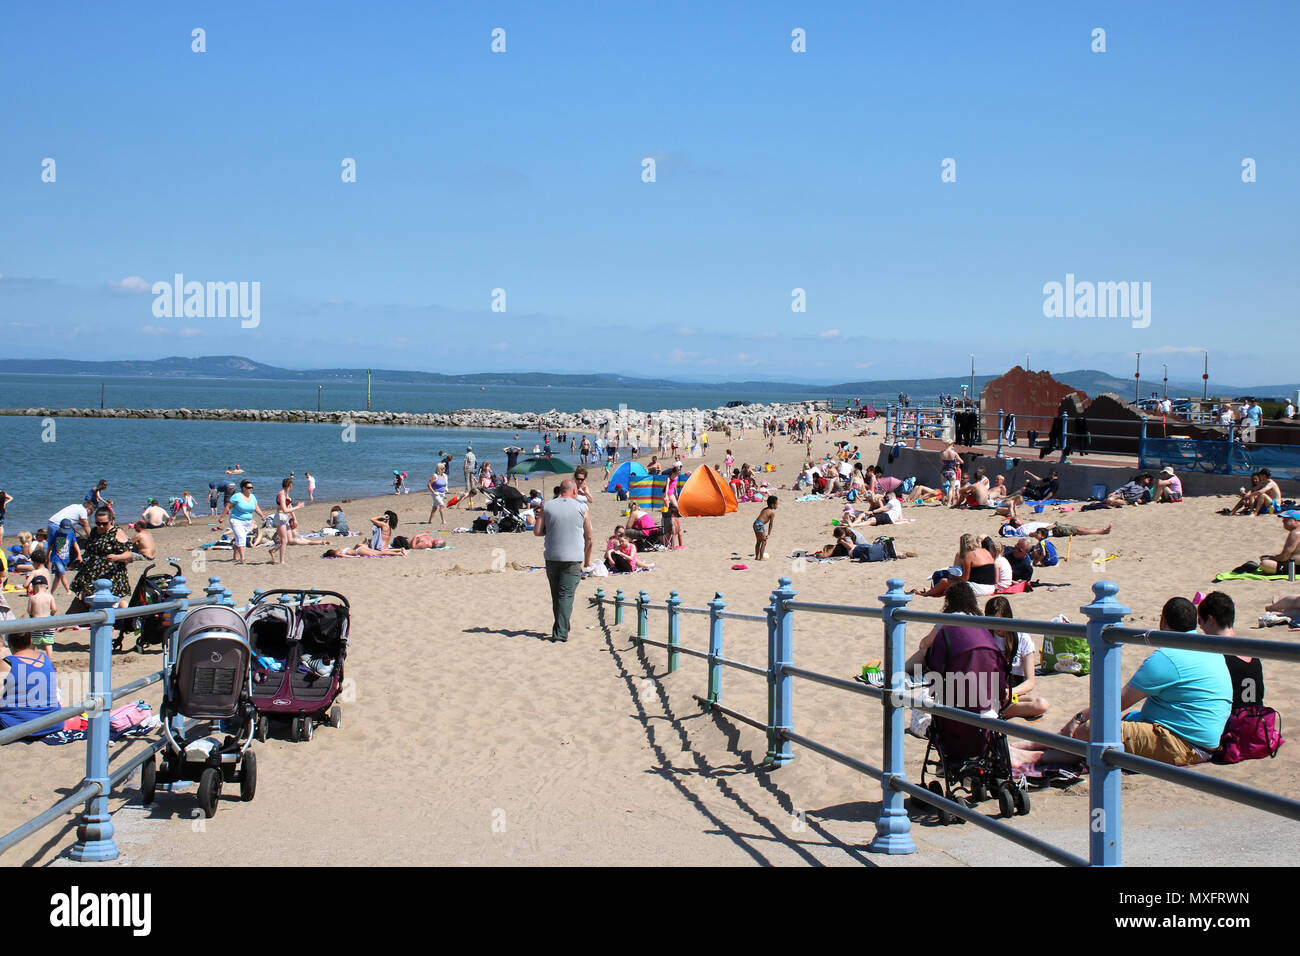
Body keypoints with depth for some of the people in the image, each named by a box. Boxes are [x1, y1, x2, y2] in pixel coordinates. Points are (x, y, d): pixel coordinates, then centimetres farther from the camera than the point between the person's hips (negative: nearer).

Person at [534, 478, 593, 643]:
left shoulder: (547, 506, 3)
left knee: (556, 595, 14)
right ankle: (561, 632, -14)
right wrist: (587, 560, 15)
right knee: (566, 595, -4)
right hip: (573, 559, -2)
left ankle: (559, 629, 22)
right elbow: (589, 538, 4)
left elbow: (537, 531, 0)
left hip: (551, 557, 2)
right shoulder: (582, 508, 0)